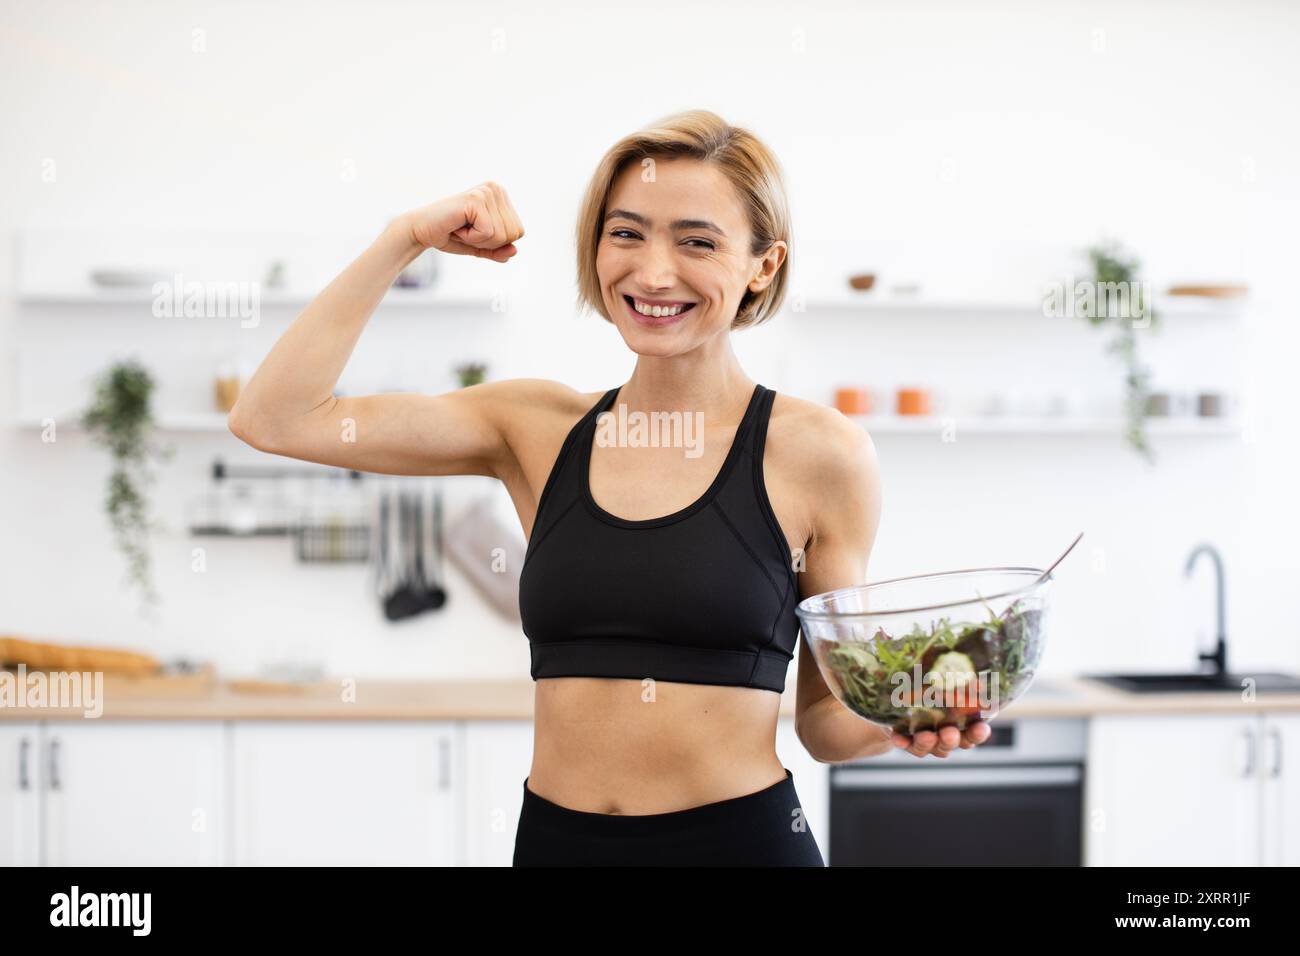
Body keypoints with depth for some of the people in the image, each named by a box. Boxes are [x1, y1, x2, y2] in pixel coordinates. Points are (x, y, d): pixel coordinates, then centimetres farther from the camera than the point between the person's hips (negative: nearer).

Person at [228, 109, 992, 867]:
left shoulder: (819, 452, -7)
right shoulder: (539, 428, 1)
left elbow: (824, 718, 1)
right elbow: (276, 419, -5)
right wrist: (409, 237, -5)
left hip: (742, 838, -2)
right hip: (555, 836, 3)